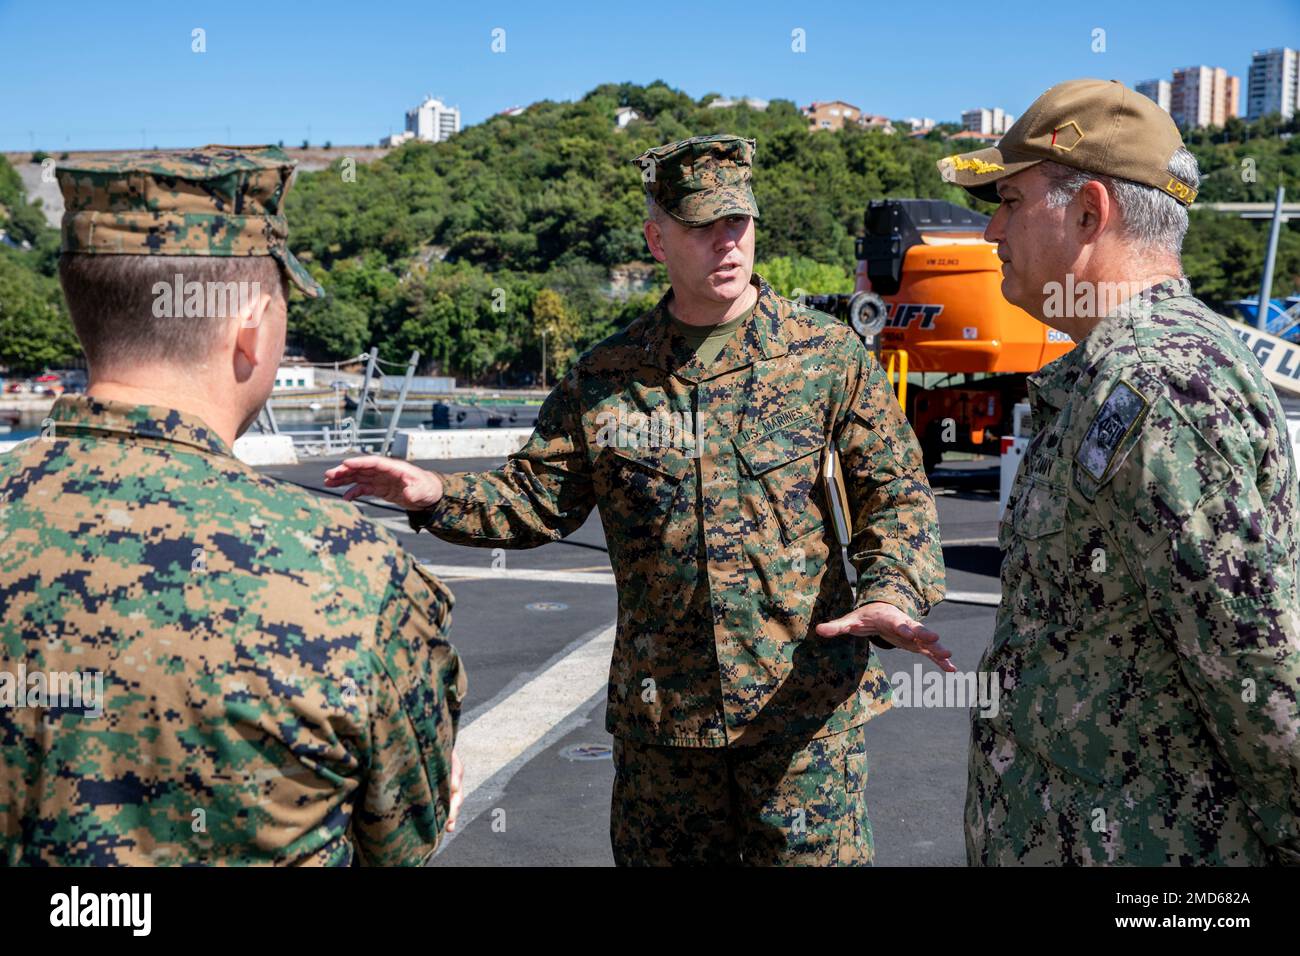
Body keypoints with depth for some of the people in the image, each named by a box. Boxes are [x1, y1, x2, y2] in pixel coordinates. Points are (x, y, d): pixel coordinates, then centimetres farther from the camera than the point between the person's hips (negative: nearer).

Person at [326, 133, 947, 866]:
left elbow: (897, 490, -4)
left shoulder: (829, 354, -2)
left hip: (806, 701, -2)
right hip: (659, 711, 3)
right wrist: (437, 495, -13)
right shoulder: (606, 378, 3)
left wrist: (893, 592, -22)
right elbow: (539, 498, 4)